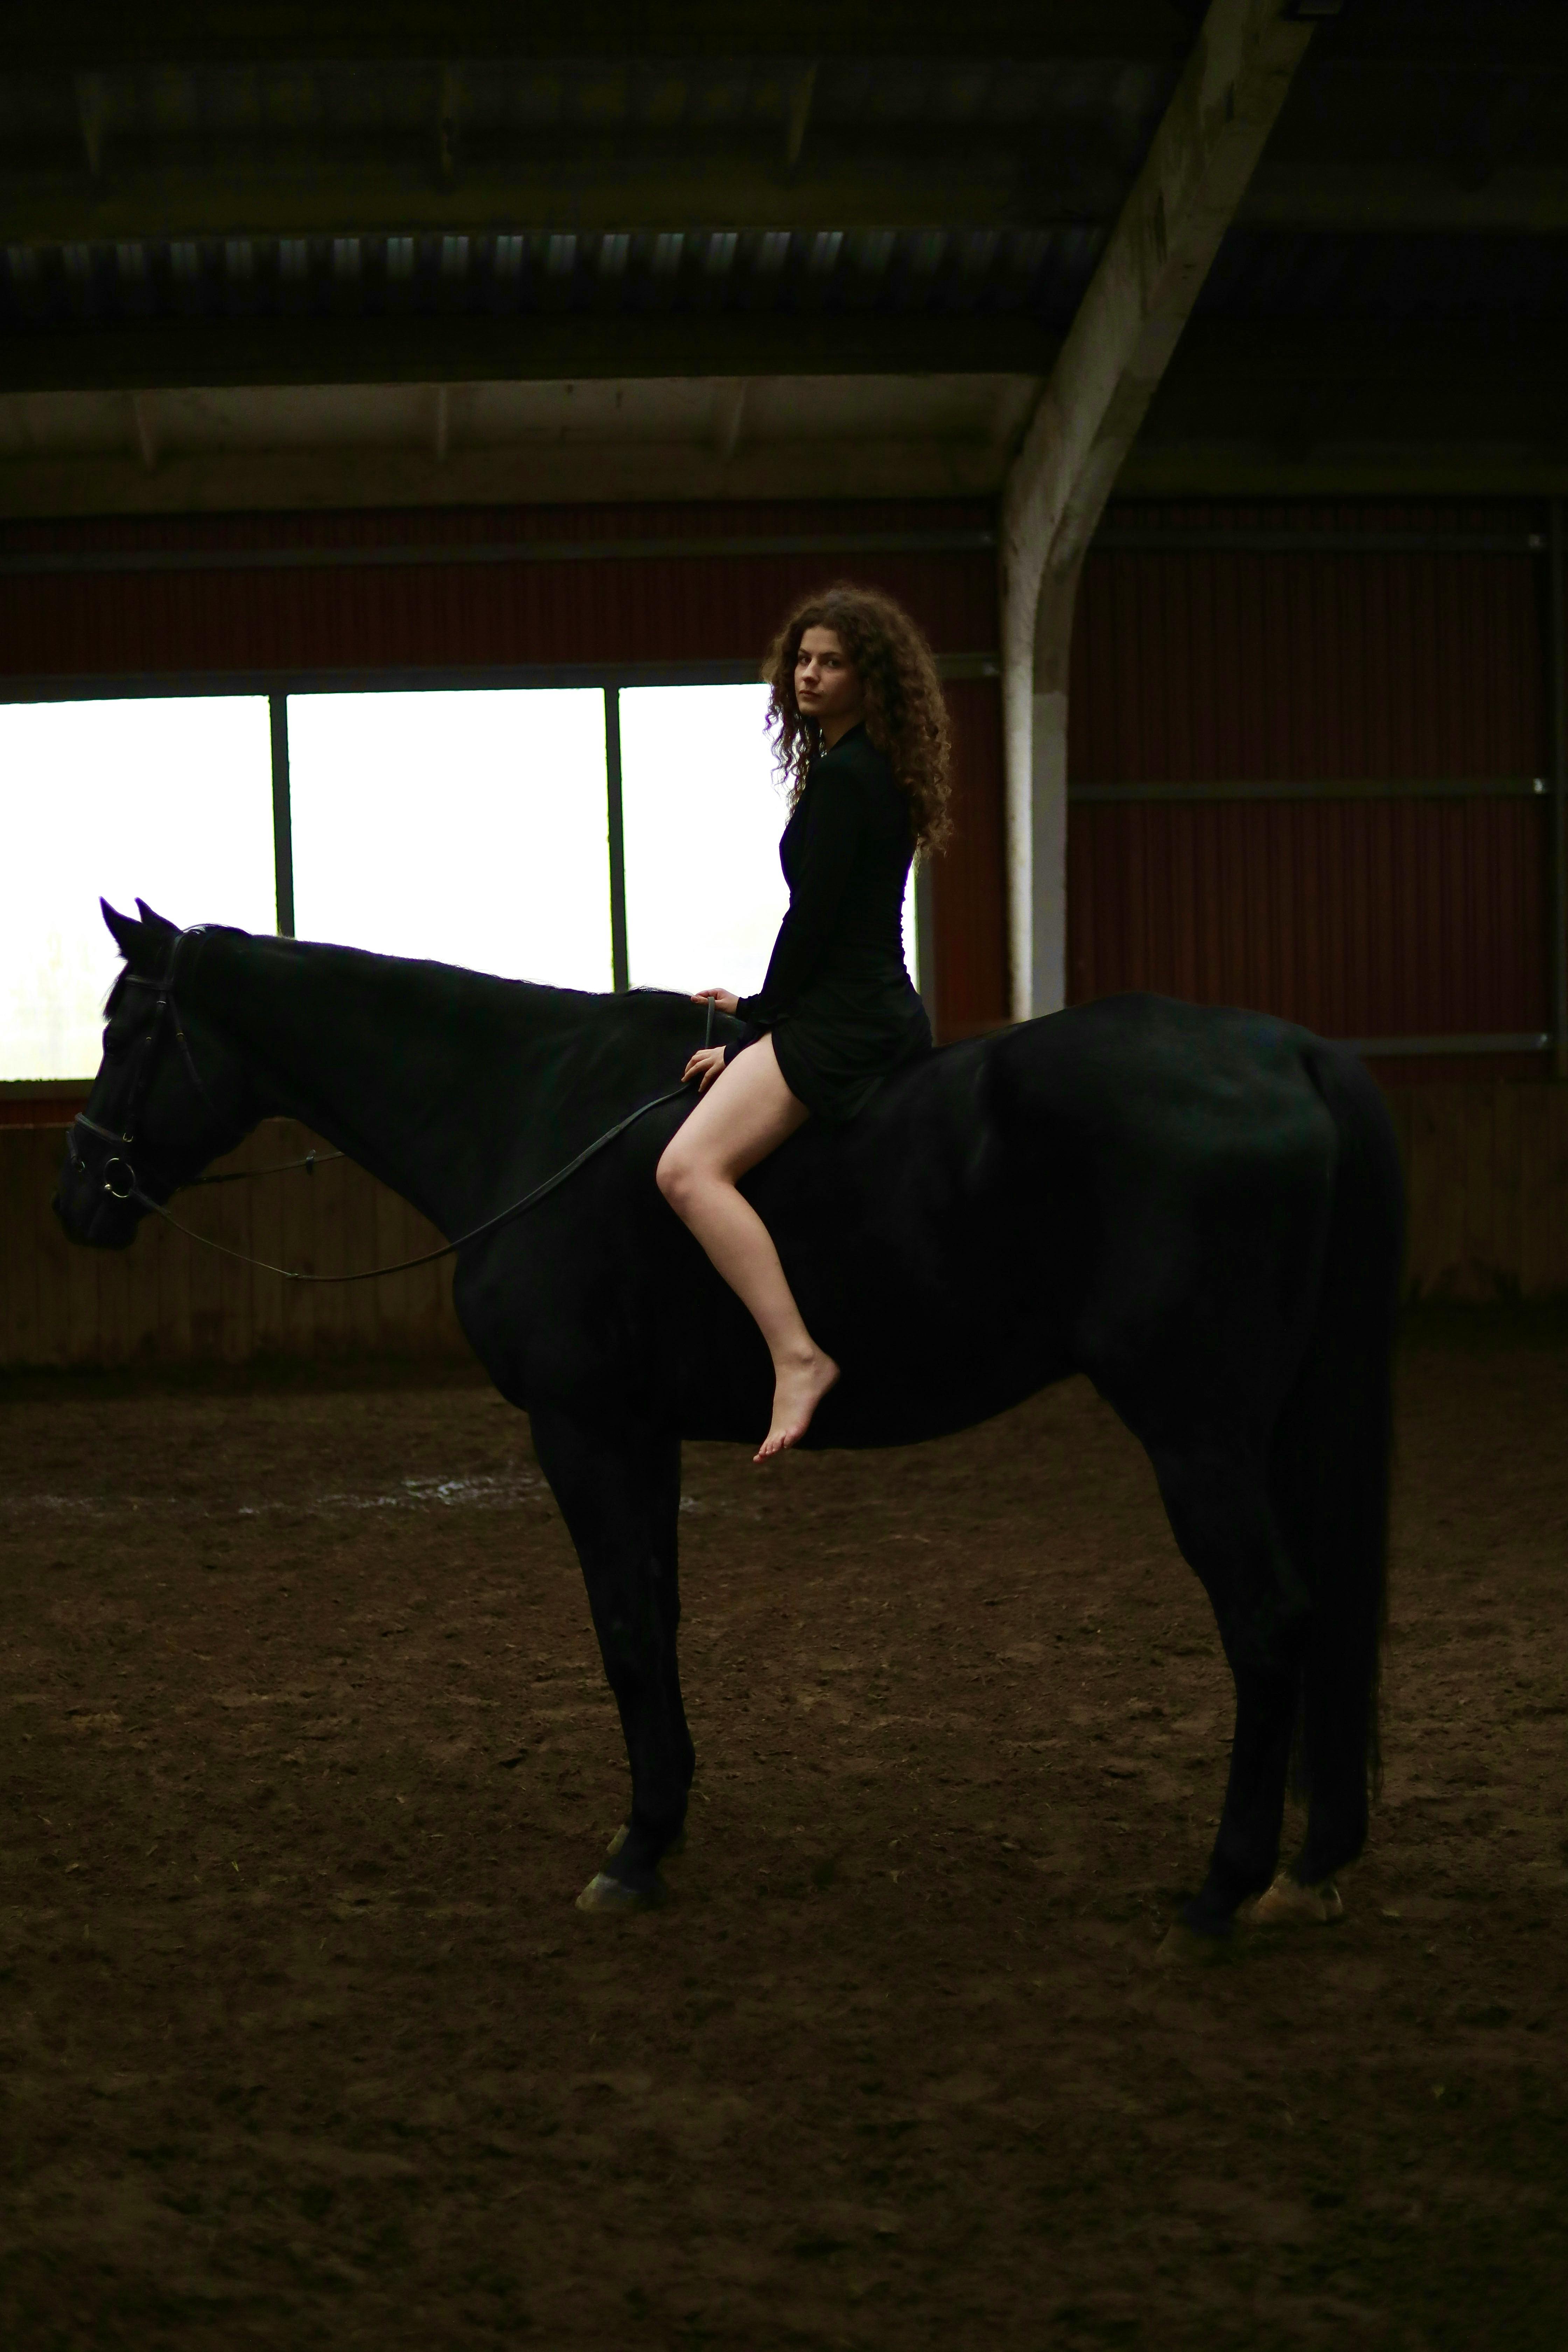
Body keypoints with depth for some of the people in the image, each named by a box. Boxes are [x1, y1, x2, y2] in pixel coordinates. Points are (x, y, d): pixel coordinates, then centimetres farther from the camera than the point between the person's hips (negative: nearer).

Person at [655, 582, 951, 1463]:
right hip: (887, 1015, 11)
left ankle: (798, 1356, -30)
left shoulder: (841, 774, -14)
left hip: (841, 1023, -11)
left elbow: (813, 920, -16)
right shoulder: (870, 769, 16)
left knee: (690, 1169, -24)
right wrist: (757, 1009, 23)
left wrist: (749, 1037, -8)